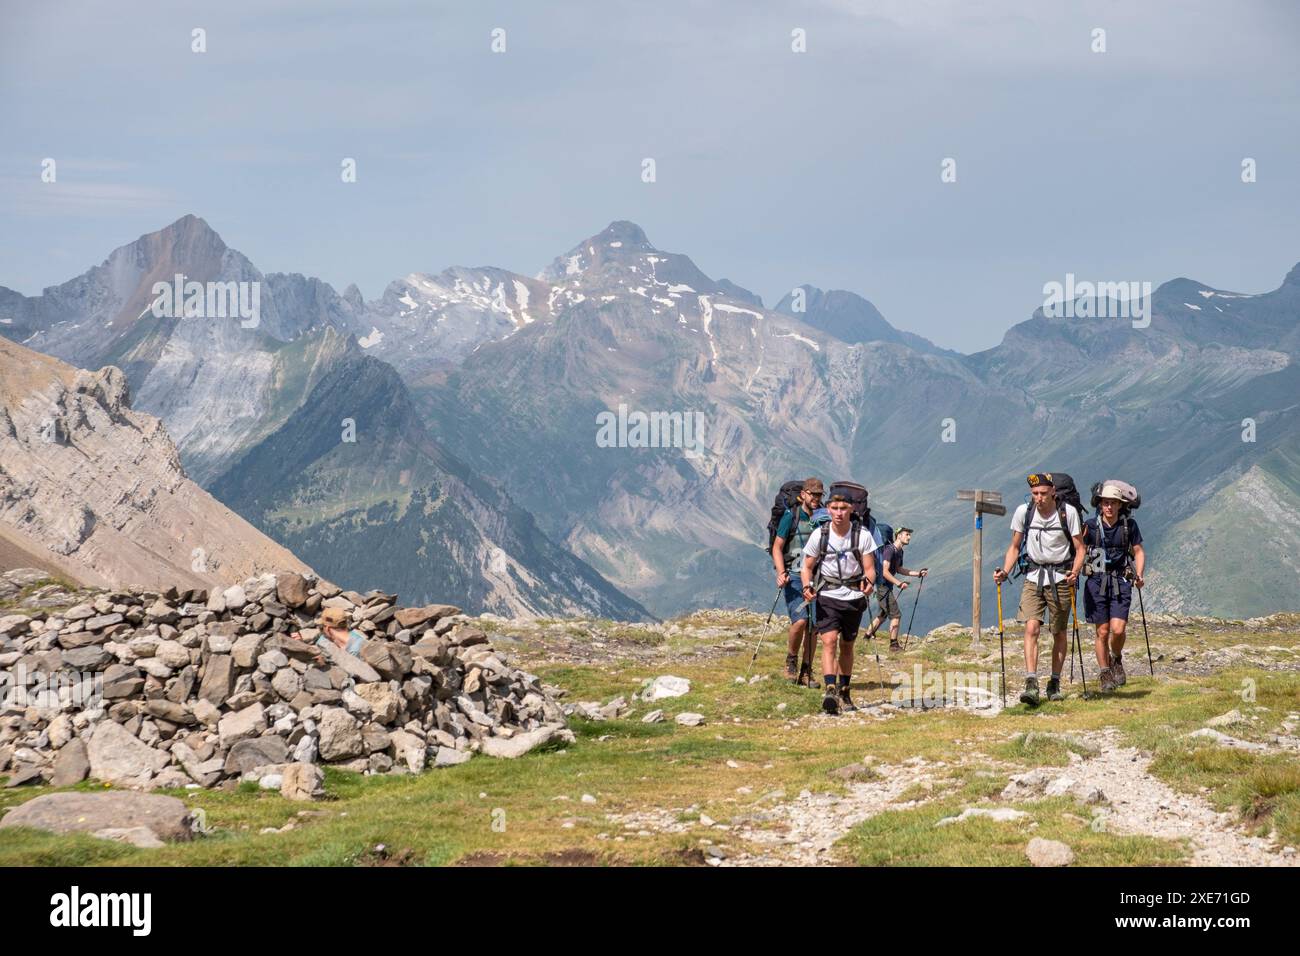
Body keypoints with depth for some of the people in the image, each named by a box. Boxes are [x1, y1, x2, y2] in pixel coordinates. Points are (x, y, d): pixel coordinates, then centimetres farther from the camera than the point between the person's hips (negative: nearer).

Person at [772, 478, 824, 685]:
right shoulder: (791, 516, -2)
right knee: (801, 620, -19)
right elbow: (777, 547, -2)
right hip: (794, 576, -4)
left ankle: (806, 672, 10)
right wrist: (781, 573, -15)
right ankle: (791, 661, 4)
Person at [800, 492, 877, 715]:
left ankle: (844, 693, 27)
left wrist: (869, 582, -27)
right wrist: (807, 586, -16)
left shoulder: (863, 535, -7)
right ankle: (830, 691, -29)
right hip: (827, 596, -1)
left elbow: (869, 568, -4)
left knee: (847, 646, 12)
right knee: (829, 640, -19)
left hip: (854, 596, 1)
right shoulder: (819, 535, -6)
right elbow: (807, 567, 3)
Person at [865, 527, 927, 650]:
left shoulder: (899, 551, 11)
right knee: (896, 615, -8)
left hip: (887, 586, 10)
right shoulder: (889, 550, -20)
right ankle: (894, 644, -4)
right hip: (882, 586, -10)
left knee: (884, 613, 21)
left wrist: (918, 574, 17)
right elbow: (885, 572, -26)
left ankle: (868, 636, 30)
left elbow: (899, 569, 22)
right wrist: (899, 583, -29)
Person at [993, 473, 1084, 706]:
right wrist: (1005, 572, -8)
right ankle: (1031, 684, -22)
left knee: (1059, 633, 7)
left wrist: (1074, 572, -23)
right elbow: (1014, 547, 7)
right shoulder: (1023, 512, -3)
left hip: (1060, 577, -1)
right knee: (1031, 628, -16)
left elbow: (1079, 548, -5)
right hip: (1034, 577, 1)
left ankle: (1055, 684, 22)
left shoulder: (1068, 512, -10)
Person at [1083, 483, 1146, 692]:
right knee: (1102, 632, 1)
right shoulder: (1091, 526, -3)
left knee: (1118, 629, -11)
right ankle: (1105, 675, 15)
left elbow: (1138, 551, 9)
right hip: (1097, 581, 0)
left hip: (1121, 582, 0)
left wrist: (1139, 575, -4)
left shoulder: (1129, 525, -1)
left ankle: (1117, 660, 20)